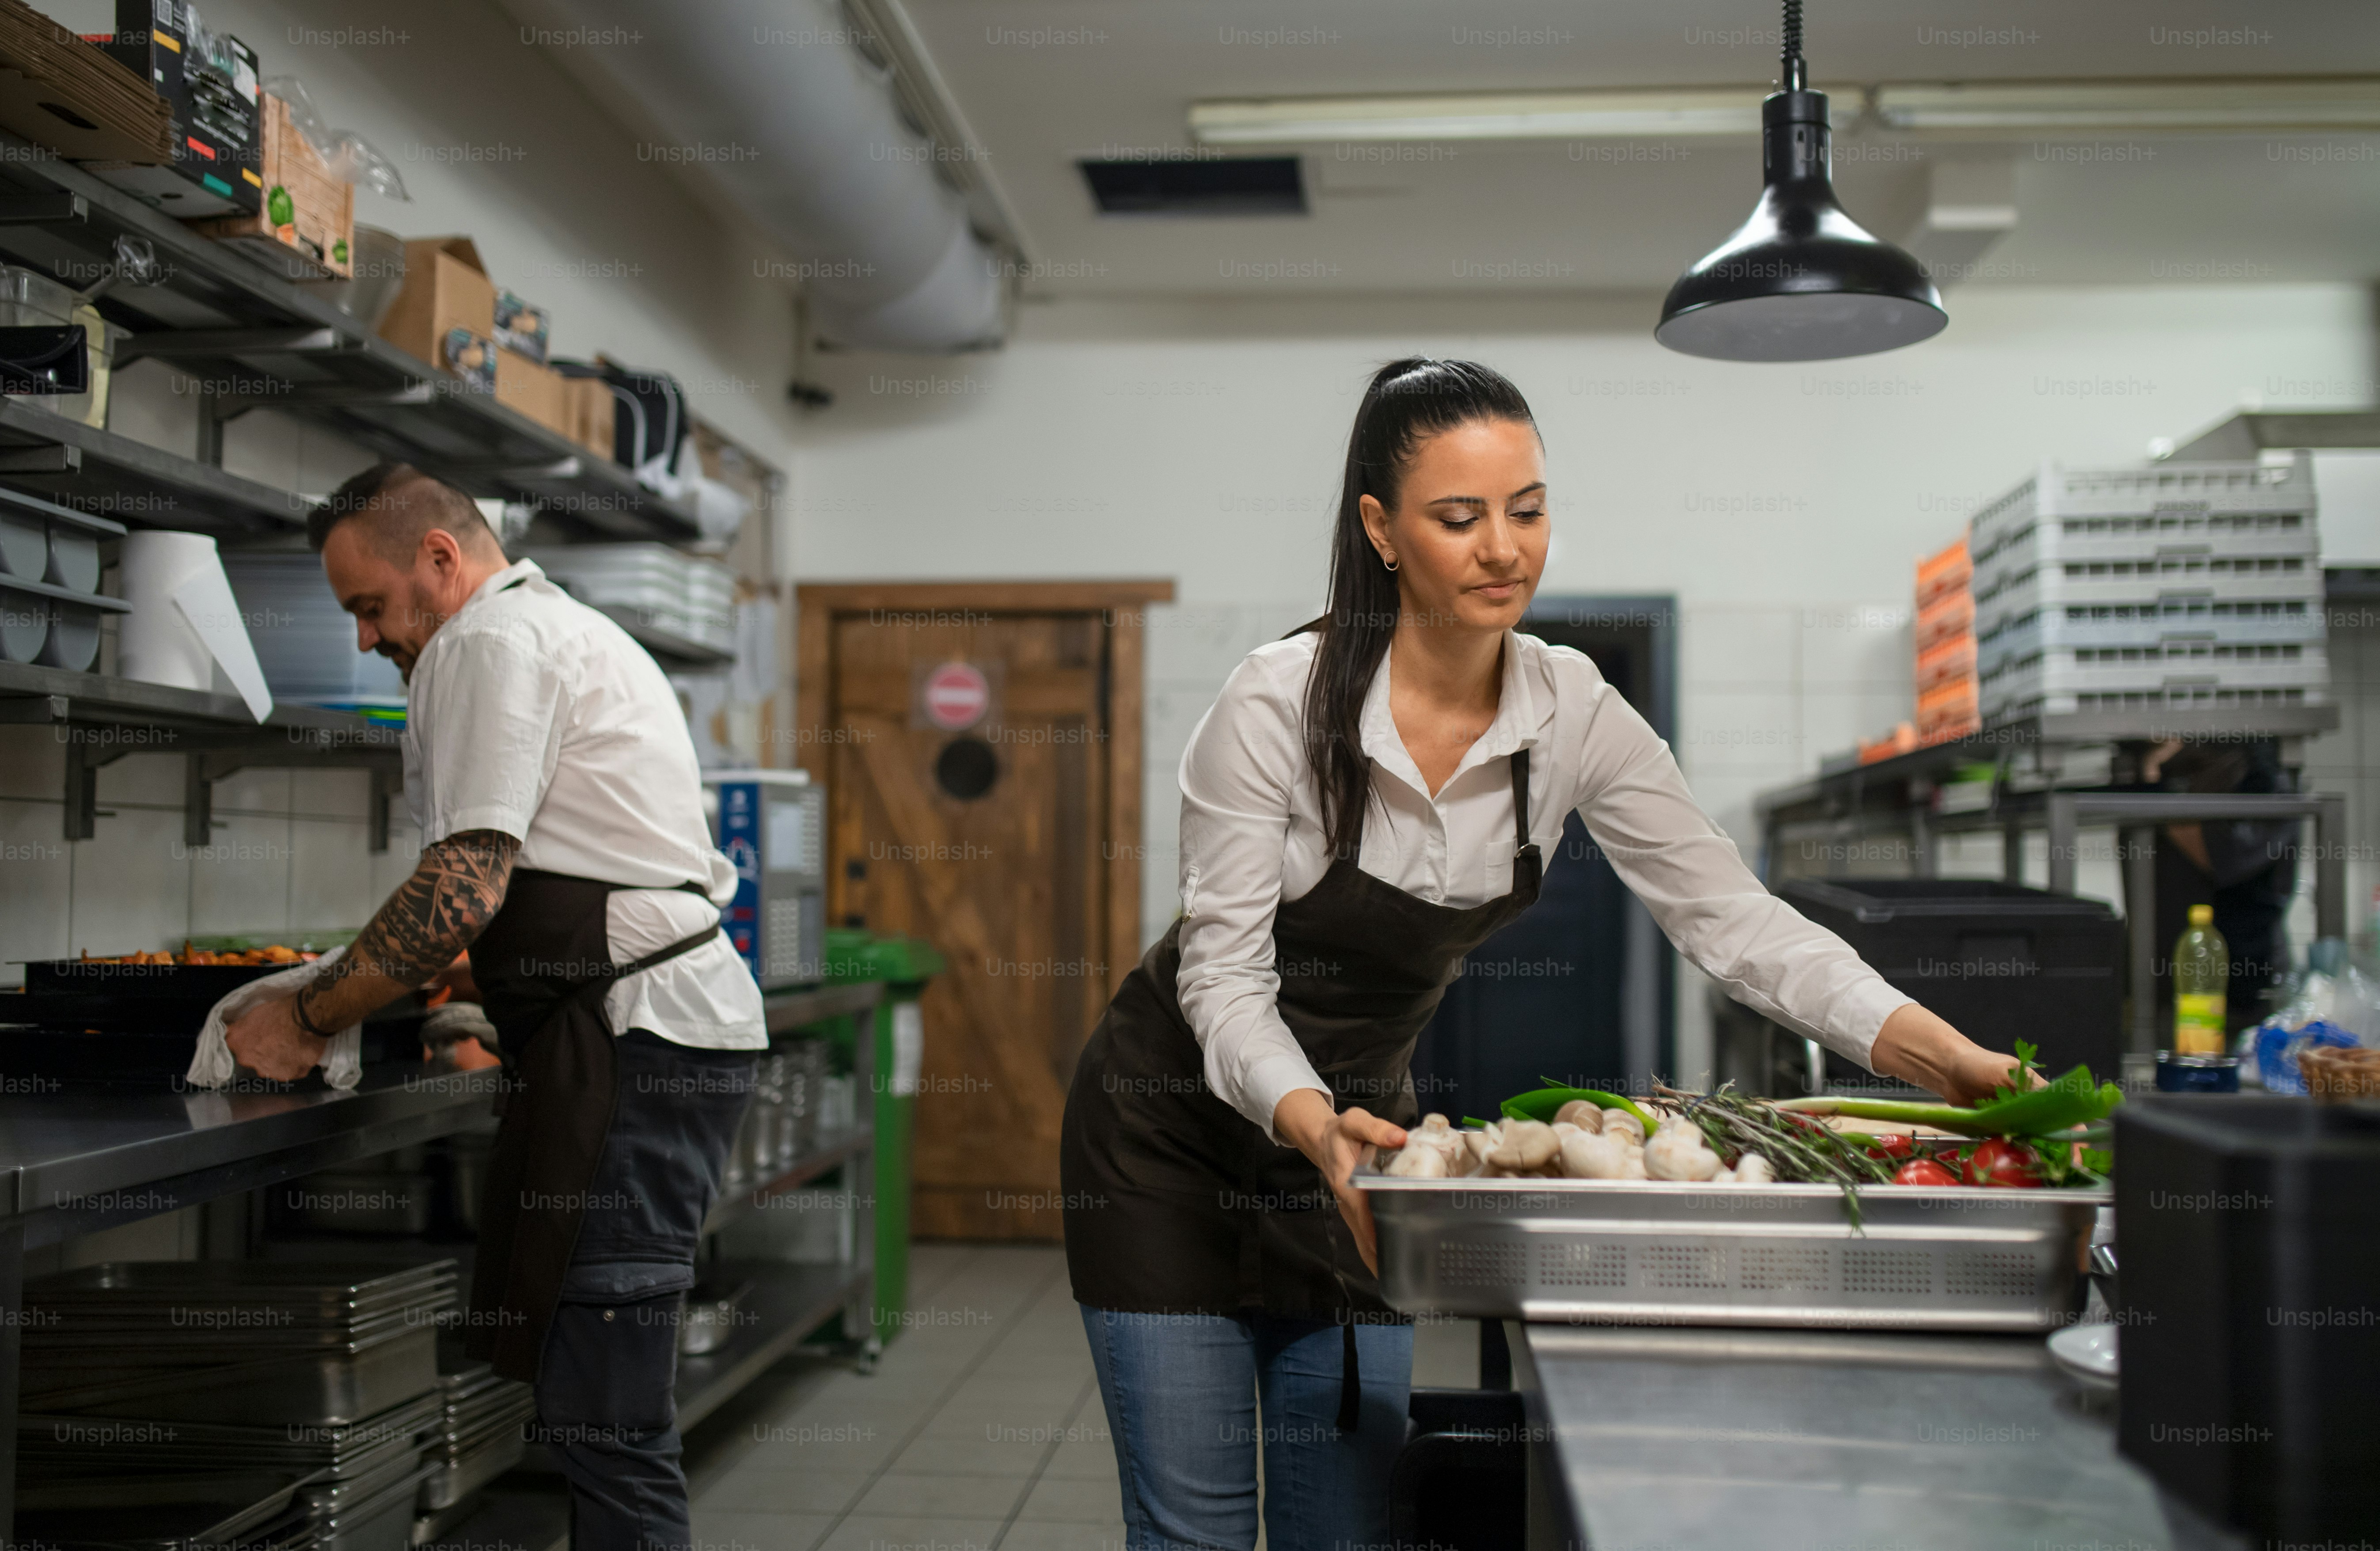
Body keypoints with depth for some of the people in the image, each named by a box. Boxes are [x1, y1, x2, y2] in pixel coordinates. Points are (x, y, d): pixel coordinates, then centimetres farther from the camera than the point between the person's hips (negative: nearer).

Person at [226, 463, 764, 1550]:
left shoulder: (490, 643, -5)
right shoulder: (573, 631, 27)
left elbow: (463, 890, -14)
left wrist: (309, 1023, -3)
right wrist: (429, 986, 24)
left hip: (636, 1044, -10)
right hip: (681, 1021, 10)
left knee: (601, 1413, -9)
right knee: (602, 1398, 12)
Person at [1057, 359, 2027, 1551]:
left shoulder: (1573, 715, -10)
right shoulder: (1278, 705, -23)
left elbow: (1730, 918, -13)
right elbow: (1224, 975, -22)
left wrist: (1940, 1055, -27)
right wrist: (1316, 1127, -41)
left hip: (1355, 1123, 4)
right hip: (1176, 1126, -4)